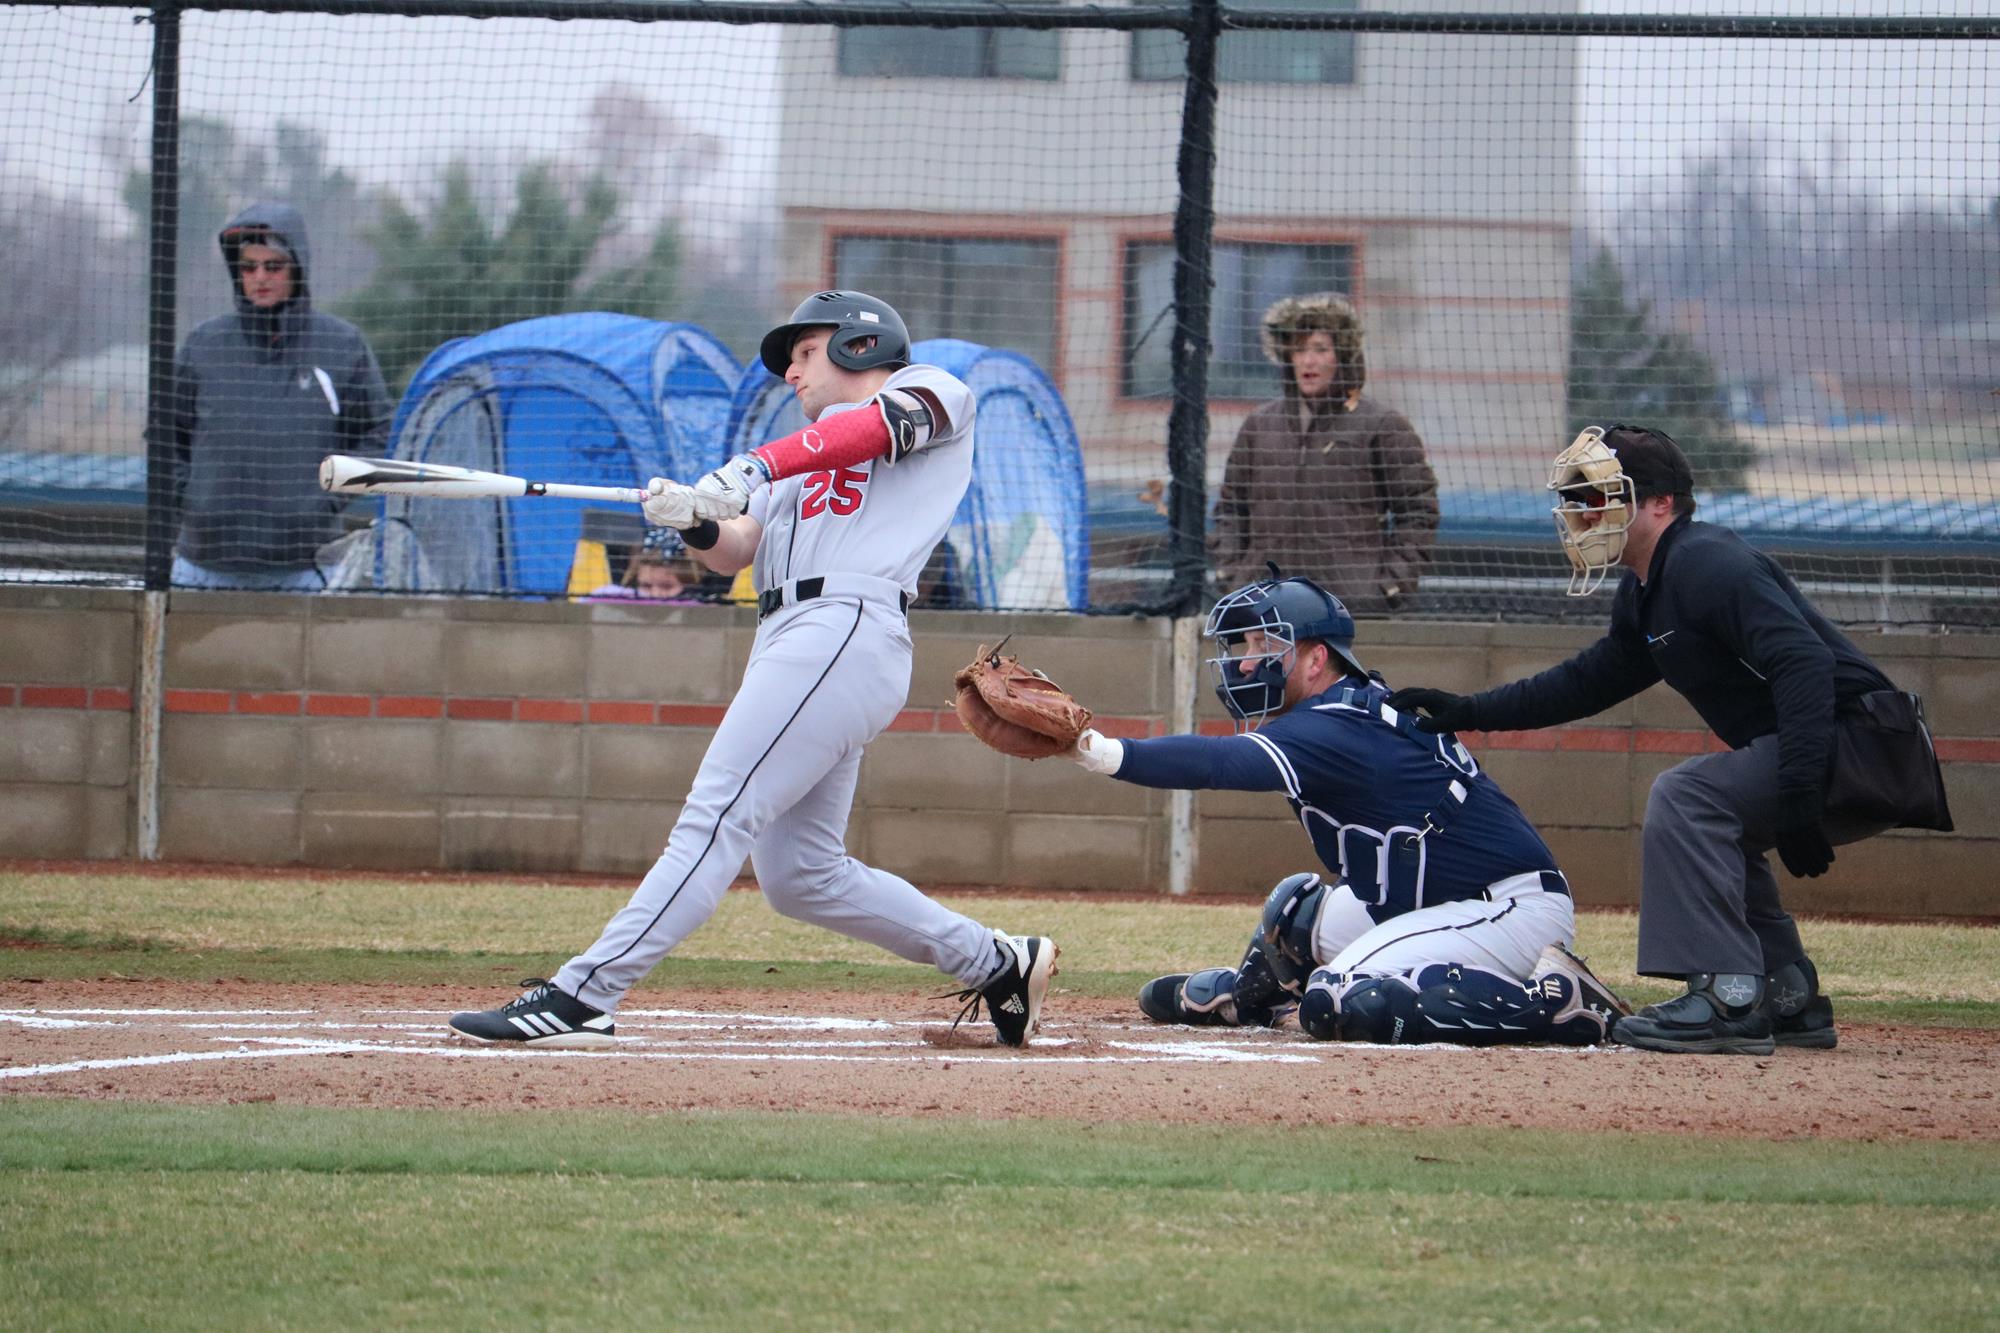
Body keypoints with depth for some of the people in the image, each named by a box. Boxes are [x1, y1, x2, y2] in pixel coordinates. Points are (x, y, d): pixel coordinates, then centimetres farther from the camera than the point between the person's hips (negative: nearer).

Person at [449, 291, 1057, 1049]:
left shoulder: (933, 394, 9)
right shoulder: (806, 459, 32)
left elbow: (879, 426, -14)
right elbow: (735, 552, 17)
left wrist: (752, 470, -25)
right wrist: (694, 522, -5)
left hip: (843, 631, -9)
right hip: (787, 639, 9)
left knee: (716, 817, -16)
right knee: (799, 878, 7)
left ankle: (581, 999, -24)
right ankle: (997, 965, 18)